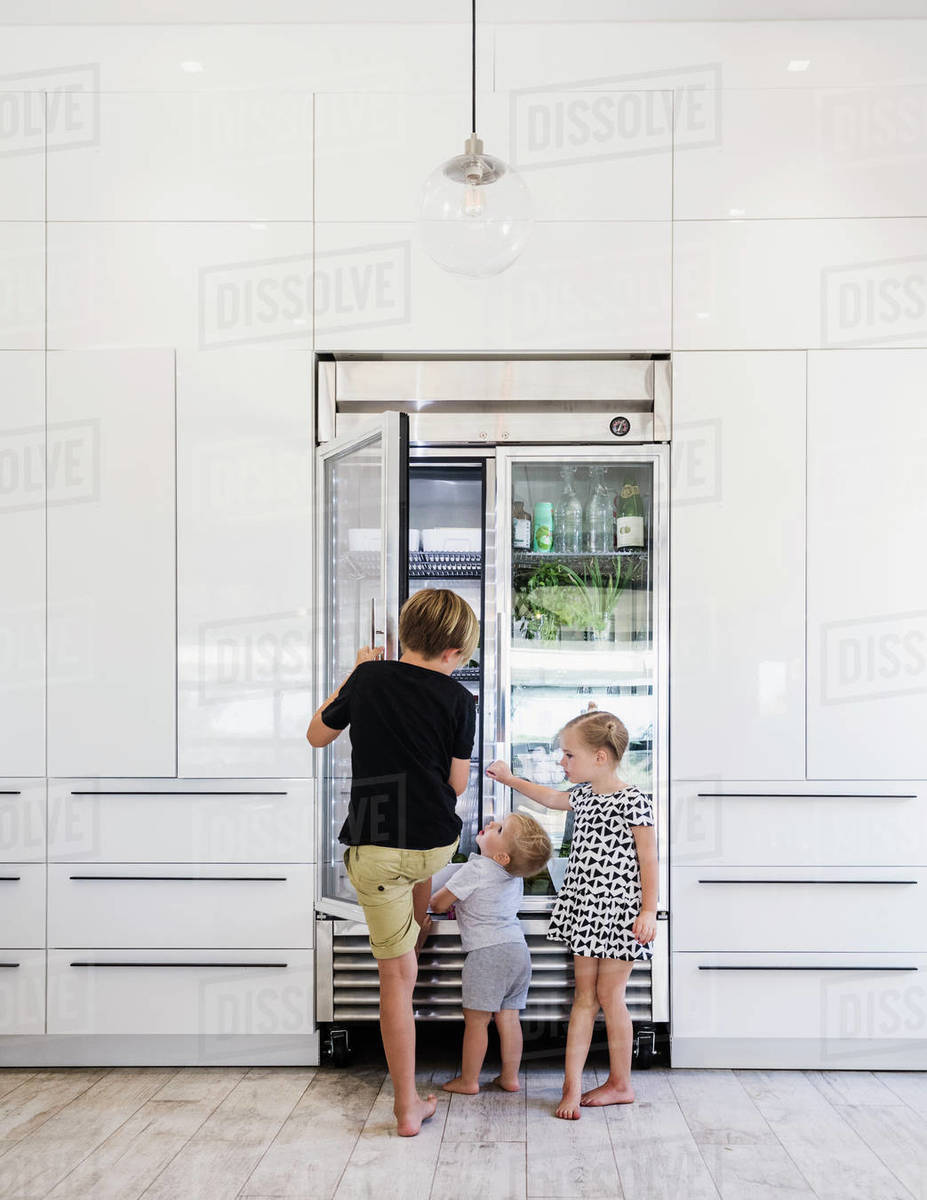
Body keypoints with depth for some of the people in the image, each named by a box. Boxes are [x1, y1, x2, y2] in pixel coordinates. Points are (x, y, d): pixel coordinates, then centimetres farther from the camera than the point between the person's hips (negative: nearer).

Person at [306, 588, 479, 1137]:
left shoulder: (369, 678, -3)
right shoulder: (459, 700, -8)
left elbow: (317, 734, 12)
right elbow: (457, 784, -1)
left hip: (375, 851, 0)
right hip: (438, 844, 1)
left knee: (397, 975, 7)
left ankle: (408, 1106, 15)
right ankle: (420, 932, 58)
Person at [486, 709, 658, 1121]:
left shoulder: (633, 801, -15)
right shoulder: (584, 796, 8)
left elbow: (648, 860, -12)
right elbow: (551, 798, 28)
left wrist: (649, 910, -15)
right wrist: (510, 779, 33)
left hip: (618, 912, -7)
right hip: (585, 910, 7)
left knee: (609, 994, 3)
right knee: (584, 995, 8)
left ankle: (620, 1083, 20)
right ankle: (572, 1085, 9)